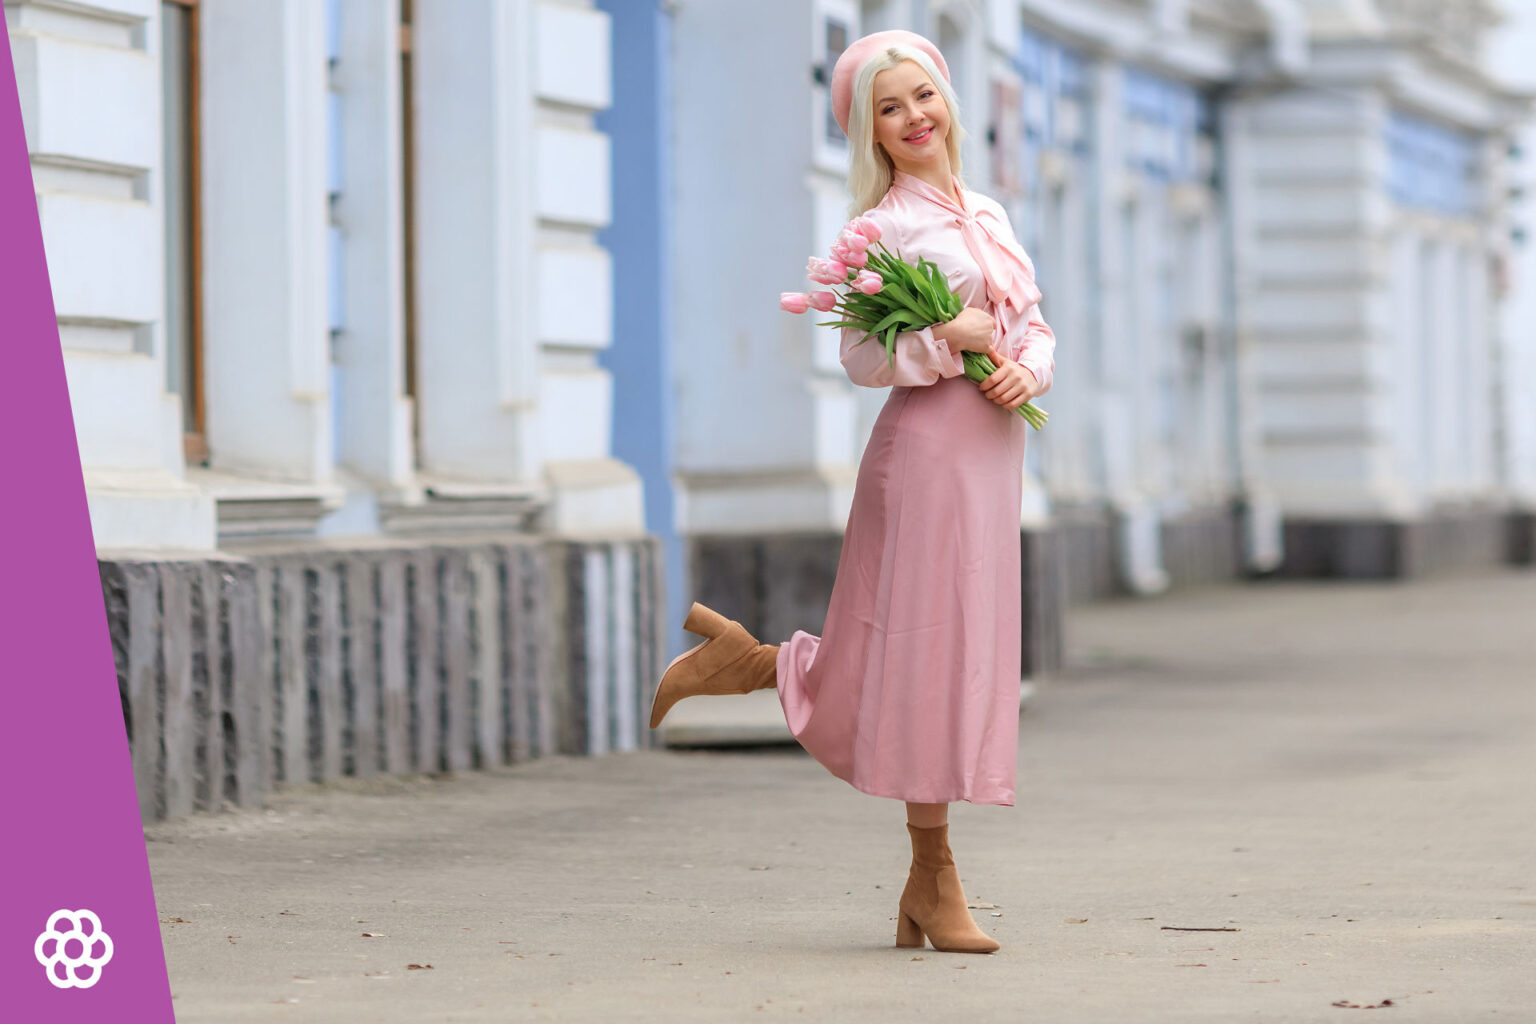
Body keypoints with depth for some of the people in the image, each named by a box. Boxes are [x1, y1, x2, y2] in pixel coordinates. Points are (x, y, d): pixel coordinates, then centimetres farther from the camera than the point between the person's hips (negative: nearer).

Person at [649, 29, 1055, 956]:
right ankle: (934, 879, 0)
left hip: (992, 448, 8)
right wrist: (958, 338, -18)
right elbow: (864, 357, -10)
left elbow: (1036, 327, 17)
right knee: (929, 659, -5)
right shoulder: (885, 228, -5)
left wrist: (1027, 368, -4)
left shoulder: (988, 216, 17)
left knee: (956, 661, 9)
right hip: (928, 444, -8)